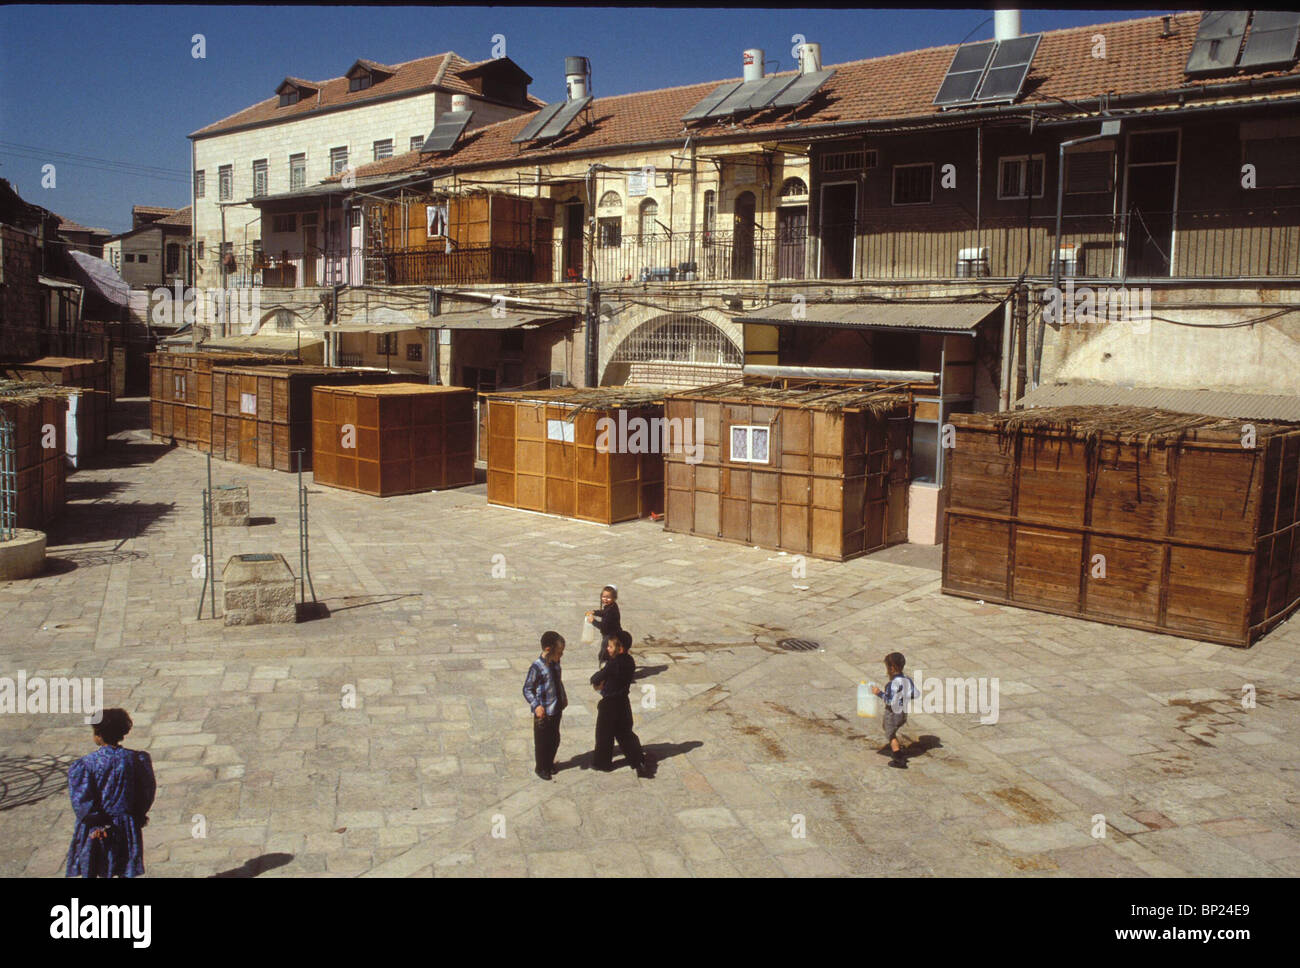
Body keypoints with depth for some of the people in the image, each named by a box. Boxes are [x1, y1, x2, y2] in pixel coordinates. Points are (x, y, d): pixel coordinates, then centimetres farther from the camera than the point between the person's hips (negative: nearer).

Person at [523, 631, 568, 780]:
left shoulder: (555, 663, -1)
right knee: (542, 741, 9)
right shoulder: (537, 667, -23)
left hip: (556, 709, 7)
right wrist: (536, 706, -25)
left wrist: (563, 697, 15)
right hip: (543, 712, -7)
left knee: (555, 739, 19)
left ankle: (549, 763, 39)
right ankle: (540, 768, 28)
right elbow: (527, 689, -17)